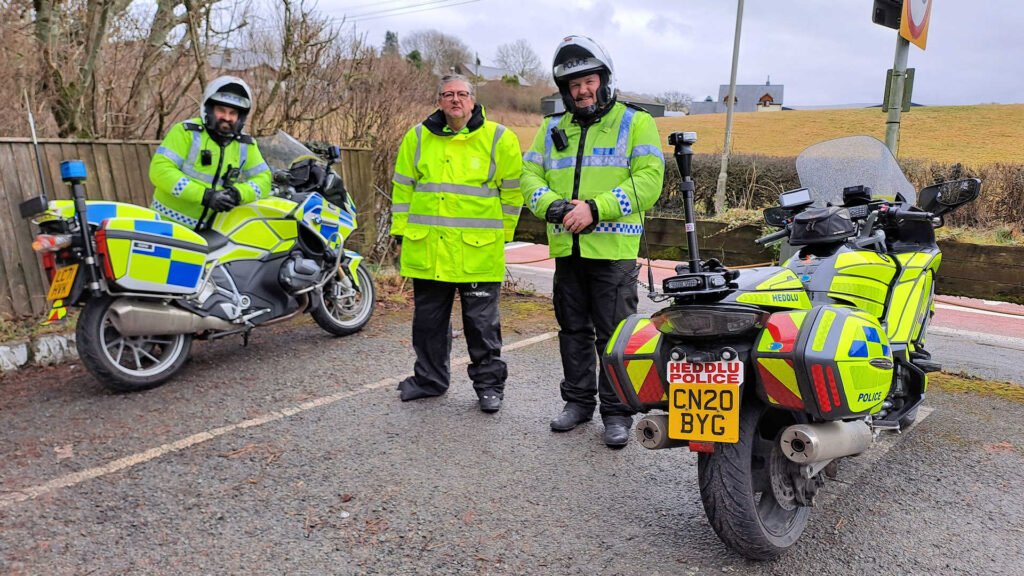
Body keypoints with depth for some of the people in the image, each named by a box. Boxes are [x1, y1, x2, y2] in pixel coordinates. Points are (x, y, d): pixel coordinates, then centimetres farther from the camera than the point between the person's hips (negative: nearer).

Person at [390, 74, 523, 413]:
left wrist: (501, 234, 2)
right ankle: (429, 379, 32)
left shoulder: (498, 139, 0)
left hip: (478, 250, -3)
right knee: (428, 319, 14)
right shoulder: (418, 137, 8)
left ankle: (489, 384, 20)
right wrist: (402, 231, 9)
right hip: (426, 249, 4)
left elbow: (512, 191, 5)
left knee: (481, 321, 5)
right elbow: (402, 187, 14)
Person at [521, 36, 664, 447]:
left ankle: (616, 413, 14)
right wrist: (552, 205, -12)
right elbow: (530, 174, 8)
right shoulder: (552, 128, 15)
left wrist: (595, 208, -20)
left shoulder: (636, 122, 1)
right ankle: (578, 400, 29)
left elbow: (648, 181, -10)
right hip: (566, 247, 5)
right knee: (573, 330, 14)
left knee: (614, 334, 1)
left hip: (613, 247, -4)